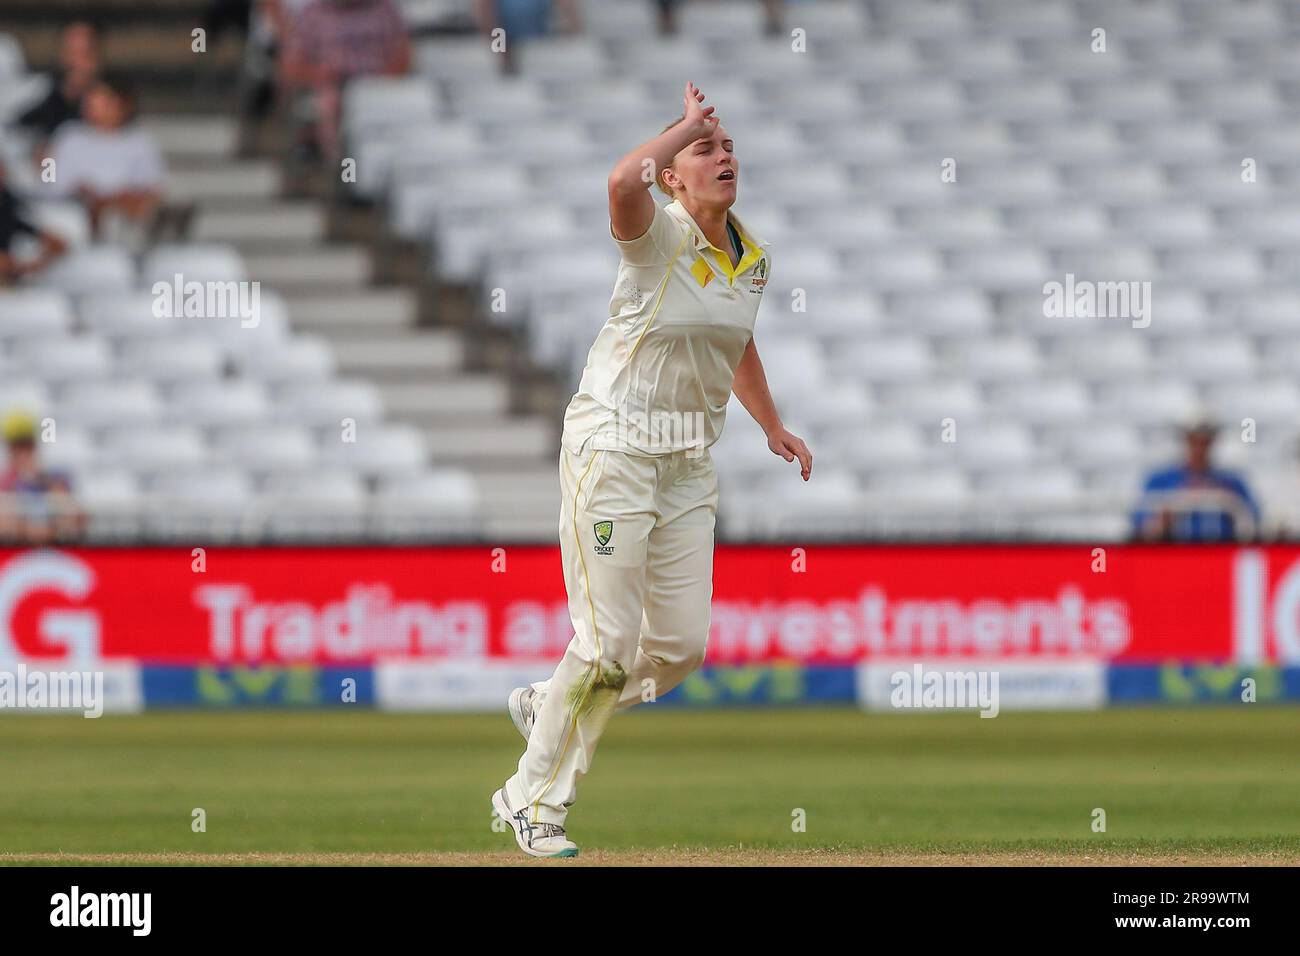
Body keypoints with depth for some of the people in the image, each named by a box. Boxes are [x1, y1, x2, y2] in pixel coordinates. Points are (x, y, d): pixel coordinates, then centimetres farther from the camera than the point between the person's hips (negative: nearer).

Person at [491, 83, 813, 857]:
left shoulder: (754, 258, 8)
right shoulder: (657, 236, -13)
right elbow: (624, 182, -38)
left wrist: (773, 428, 33)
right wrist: (690, 121, -24)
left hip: (688, 466, 7)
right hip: (613, 450, -7)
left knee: (683, 646, 5)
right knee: (610, 643, -7)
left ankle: (548, 707, 31)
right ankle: (532, 799, 9)